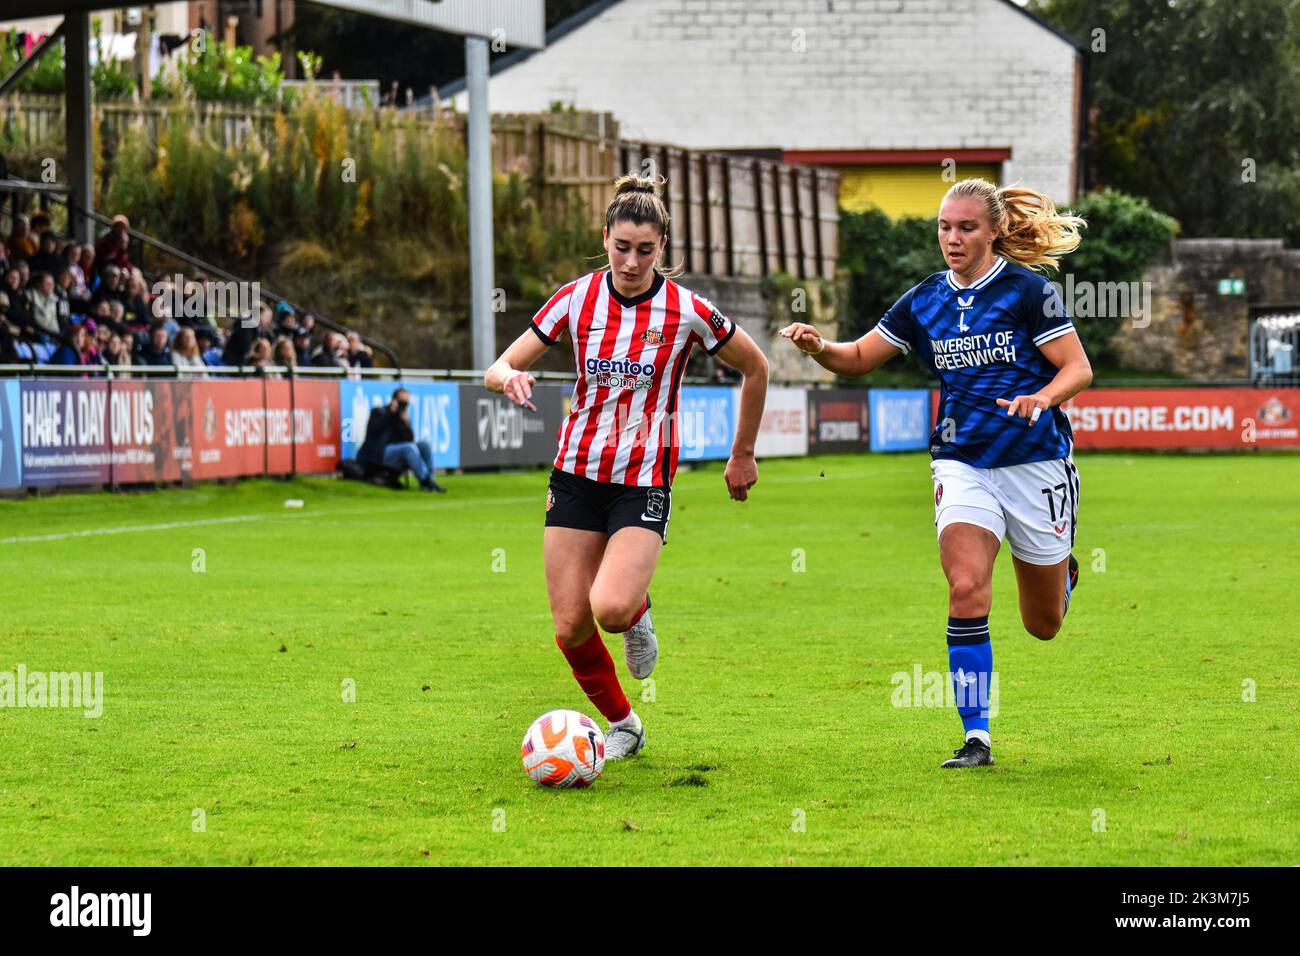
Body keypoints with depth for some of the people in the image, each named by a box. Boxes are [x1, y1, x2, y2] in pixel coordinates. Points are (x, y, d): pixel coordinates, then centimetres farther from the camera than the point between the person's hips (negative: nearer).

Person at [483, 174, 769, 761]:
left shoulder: (686, 311, -9)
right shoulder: (577, 299, -2)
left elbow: (754, 368, 6)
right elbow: (497, 369, 0)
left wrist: (742, 456, 12)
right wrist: (508, 377, -24)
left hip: (645, 482, -3)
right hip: (577, 473, 3)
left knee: (610, 608, -26)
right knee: (571, 628, -2)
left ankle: (638, 609, 12)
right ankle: (622, 725, 23)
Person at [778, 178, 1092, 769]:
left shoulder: (1028, 290, -9)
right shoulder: (924, 301, 4)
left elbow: (1078, 369, -9)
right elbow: (859, 358, 10)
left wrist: (1043, 397, -30)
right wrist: (817, 346, -11)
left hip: (1036, 464, -2)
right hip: (961, 461, 2)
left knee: (1043, 625, 10)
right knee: (966, 589, -21)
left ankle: (1063, 573, 48)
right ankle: (976, 737, -16)